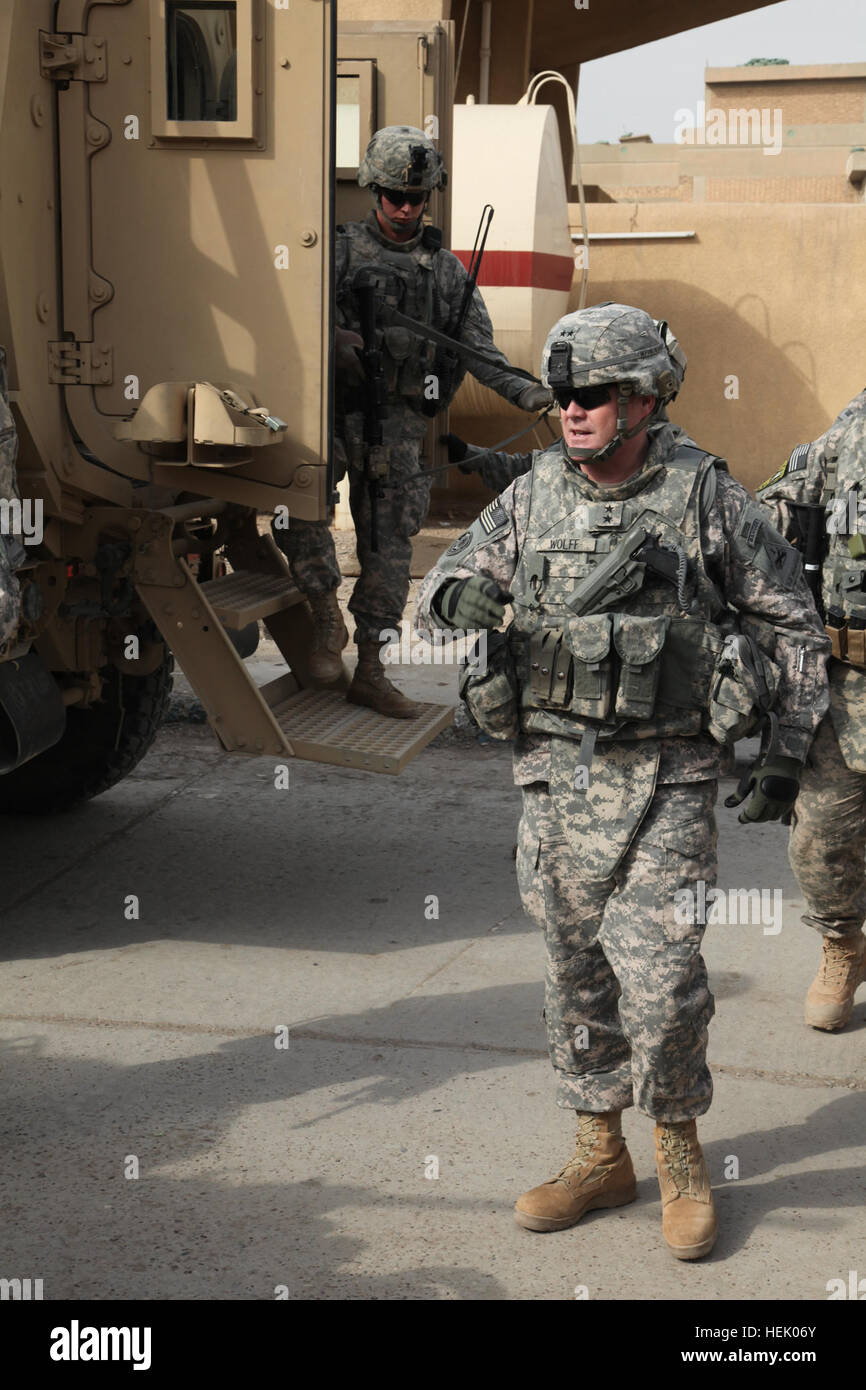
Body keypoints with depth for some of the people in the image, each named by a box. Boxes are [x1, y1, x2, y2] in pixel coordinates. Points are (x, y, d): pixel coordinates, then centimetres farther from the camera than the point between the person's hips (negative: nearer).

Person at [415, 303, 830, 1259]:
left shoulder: (706, 496, -5)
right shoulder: (533, 495, 4)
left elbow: (789, 620, 3)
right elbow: (440, 586, 11)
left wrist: (786, 749, -1)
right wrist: (460, 595, -15)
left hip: (664, 780, -4)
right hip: (554, 775, 4)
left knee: (660, 980, -8)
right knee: (576, 975, 11)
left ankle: (680, 1154, 16)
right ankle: (600, 1156, 27)